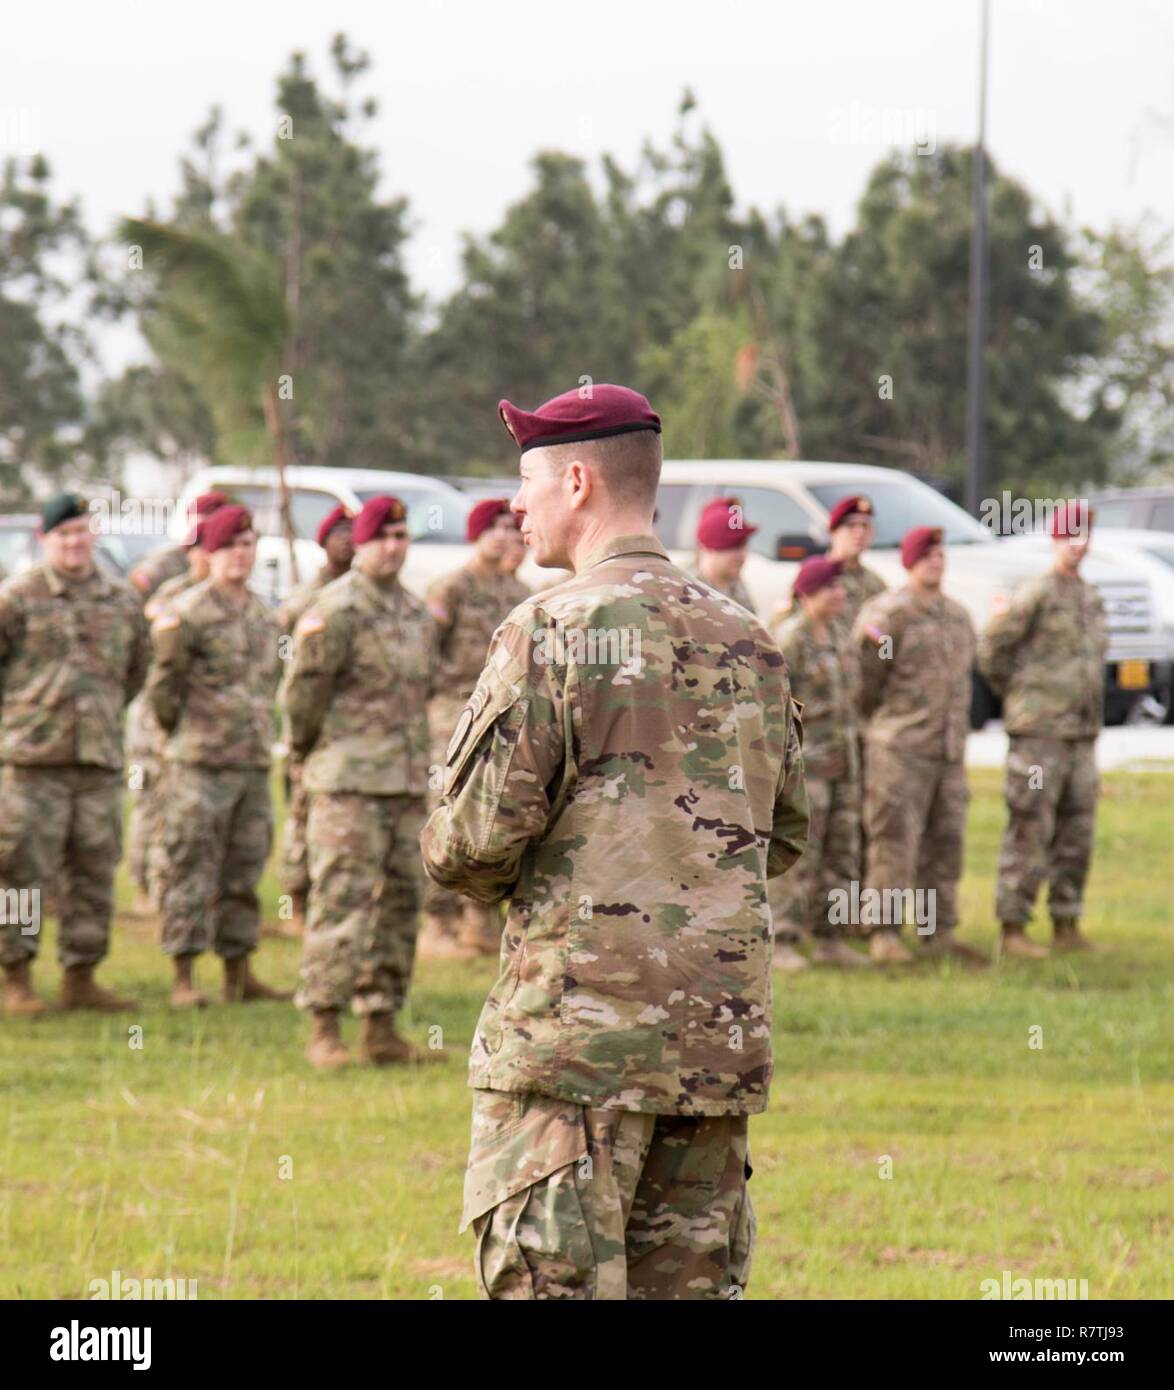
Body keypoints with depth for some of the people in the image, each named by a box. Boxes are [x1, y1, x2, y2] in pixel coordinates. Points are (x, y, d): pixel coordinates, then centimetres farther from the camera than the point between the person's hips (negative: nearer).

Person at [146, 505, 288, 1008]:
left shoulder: (263, 616, 15)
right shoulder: (190, 612, -7)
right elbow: (163, 688, -5)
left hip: (254, 762, 7)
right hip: (201, 762, -7)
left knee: (244, 871, 10)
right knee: (192, 868, -5)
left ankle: (239, 974, 16)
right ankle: (183, 979, -3)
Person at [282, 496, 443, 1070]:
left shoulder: (418, 613, 15)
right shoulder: (338, 610, -10)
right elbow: (302, 692, -8)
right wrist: (304, 750, 4)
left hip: (407, 782, 8)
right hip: (349, 783, -8)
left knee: (399, 904, 9)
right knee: (341, 901, -10)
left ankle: (381, 1027, 14)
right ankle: (323, 1031, -8)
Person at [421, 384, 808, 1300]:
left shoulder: (552, 632, -9)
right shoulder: (746, 642, 12)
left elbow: (475, 838, -11)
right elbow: (785, 838, 19)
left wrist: (464, 866, 10)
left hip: (577, 1027, -6)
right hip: (720, 1035, 6)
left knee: (552, 1282, -4)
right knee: (693, 1281, 10)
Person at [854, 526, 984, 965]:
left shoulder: (958, 616, 15)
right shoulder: (888, 615, -9)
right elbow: (864, 681, -7)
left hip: (948, 751, 7)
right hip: (899, 749, -7)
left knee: (944, 844, 8)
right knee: (894, 841, -9)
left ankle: (937, 932, 13)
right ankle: (883, 933, -7)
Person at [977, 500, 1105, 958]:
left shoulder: (1091, 598, 15)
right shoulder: (1037, 594, -9)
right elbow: (992, 646, -11)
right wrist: (1016, 693, 0)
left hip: (1082, 732, 8)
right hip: (1038, 732, -8)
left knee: (1077, 834, 9)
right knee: (1029, 833, -7)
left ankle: (1066, 927, 16)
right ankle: (1013, 929, -4)